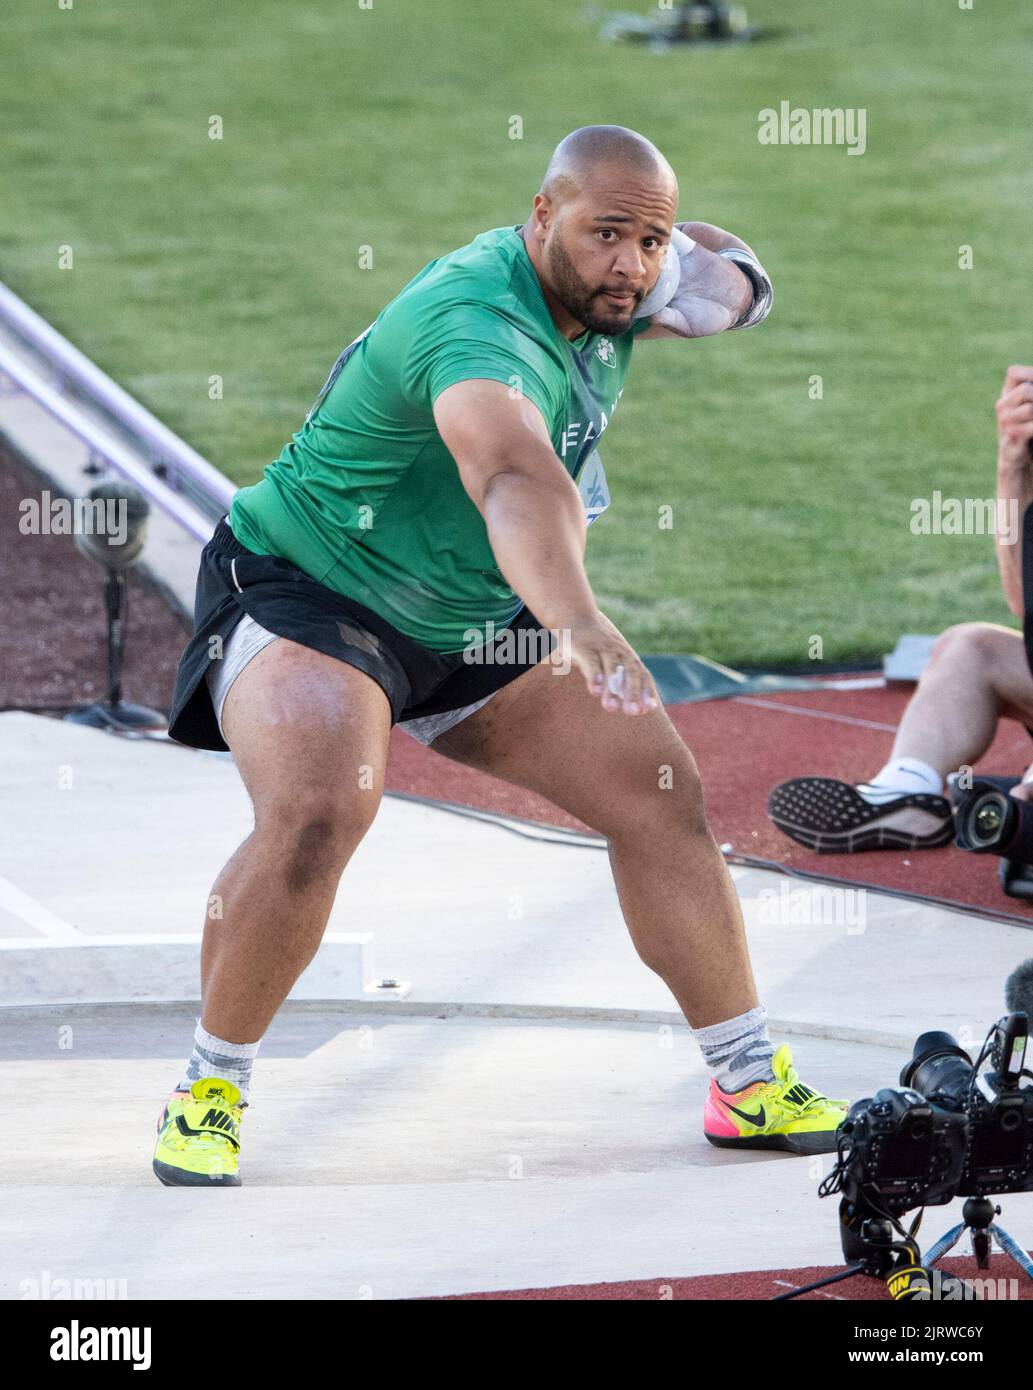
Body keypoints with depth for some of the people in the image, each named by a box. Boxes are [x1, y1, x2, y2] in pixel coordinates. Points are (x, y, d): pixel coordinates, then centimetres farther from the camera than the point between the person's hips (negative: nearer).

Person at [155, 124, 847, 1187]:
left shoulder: (613, 290, -8)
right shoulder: (478, 321, -36)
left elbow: (733, 278, 16)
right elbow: (515, 478, -57)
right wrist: (577, 625, -74)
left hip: (478, 619, 9)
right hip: (307, 589, -9)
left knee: (661, 800, 5)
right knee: (316, 813, -32)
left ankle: (752, 1088, 18)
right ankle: (210, 1089, -11)